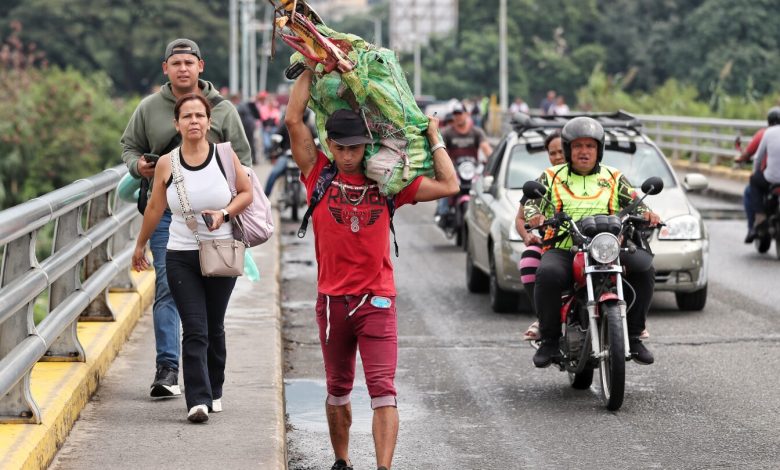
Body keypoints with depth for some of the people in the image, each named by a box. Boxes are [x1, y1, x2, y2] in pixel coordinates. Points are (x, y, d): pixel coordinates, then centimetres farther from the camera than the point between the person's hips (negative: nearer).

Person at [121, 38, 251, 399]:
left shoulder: (222, 109, 5)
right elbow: (129, 146, 16)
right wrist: (138, 166, -6)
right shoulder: (149, 108, 5)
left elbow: (242, 159, 9)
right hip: (164, 210, 0)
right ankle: (167, 367, -8)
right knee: (167, 286, -7)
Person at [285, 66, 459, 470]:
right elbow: (294, 120, -3)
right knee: (338, 391, 15)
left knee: (383, 391, -11)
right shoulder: (320, 176, 2)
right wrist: (310, 70, 2)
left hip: (377, 299, -1)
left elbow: (449, 185, 2)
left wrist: (434, 139, 7)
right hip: (332, 299, 1)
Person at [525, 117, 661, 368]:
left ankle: (633, 336, -12)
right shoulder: (552, 177, 16)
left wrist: (647, 213, -13)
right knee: (548, 274, -36)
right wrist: (535, 216, -20)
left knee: (643, 267, -25)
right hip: (562, 250, -2)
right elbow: (532, 202, 4)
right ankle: (549, 340, -20)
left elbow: (634, 202, 11)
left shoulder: (613, 178, 20)